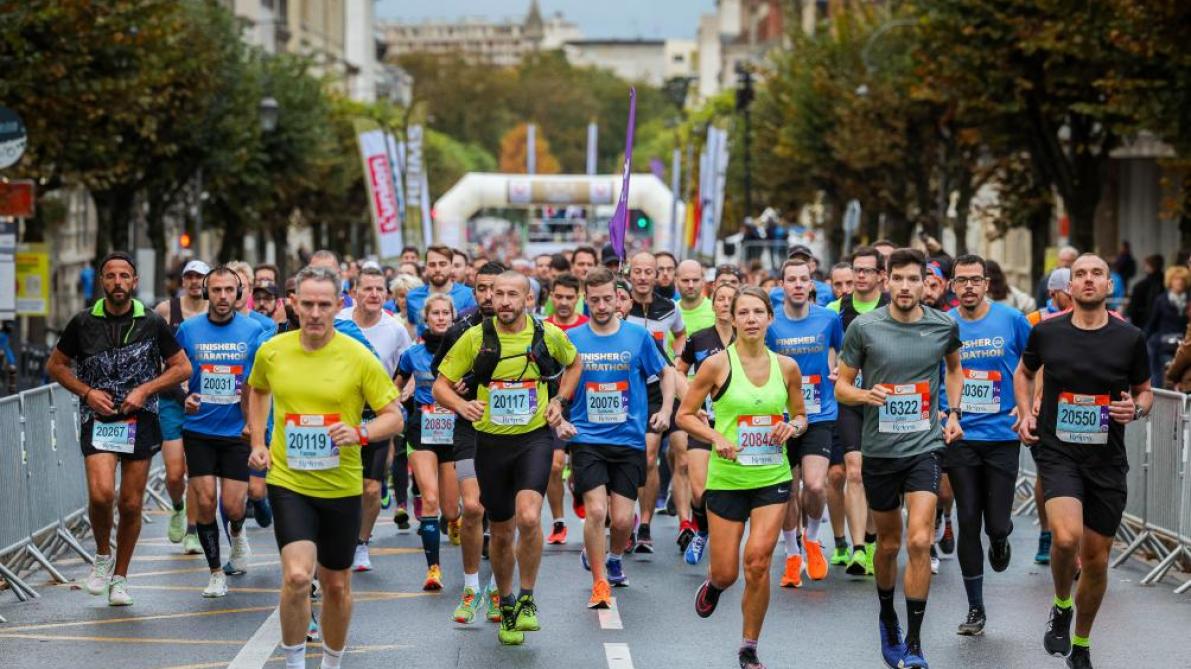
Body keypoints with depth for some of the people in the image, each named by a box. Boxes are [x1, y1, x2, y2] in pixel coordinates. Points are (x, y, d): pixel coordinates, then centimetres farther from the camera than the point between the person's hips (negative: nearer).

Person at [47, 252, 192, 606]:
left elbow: (182, 367, 6)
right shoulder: (83, 323, 0)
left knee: (131, 504, 3)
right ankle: (102, 556, 7)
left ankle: (120, 577, 20)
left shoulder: (152, 323, 0)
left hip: (140, 420, 1)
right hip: (98, 419, -1)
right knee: (101, 494, -20)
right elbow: (55, 365, 11)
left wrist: (144, 390, -7)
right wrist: (87, 392, -5)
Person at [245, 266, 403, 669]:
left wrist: (360, 432, -24)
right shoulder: (271, 351, -2)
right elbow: (258, 390, 21)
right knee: (297, 575, -20)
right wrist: (258, 442, 10)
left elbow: (394, 417, -4)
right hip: (288, 481, 0)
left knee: (337, 585, 12)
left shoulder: (359, 358, -9)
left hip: (341, 486, 0)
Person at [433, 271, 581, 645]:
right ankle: (506, 605, 34)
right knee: (501, 532, 11)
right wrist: (460, 404, -22)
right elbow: (440, 386, -1)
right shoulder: (475, 338, -5)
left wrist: (560, 400, 4)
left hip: (534, 438, -1)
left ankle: (527, 600, -4)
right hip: (492, 442, 1)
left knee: (528, 518, -24)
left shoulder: (548, 335, -3)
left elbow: (573, 364, 20)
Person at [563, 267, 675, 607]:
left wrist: (666, 409, 2)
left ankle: (613, 558, 34)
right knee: (596, 510, -16)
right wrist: (559, 419, -2)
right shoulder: (571, 339, 0)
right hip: (586, 439, -1)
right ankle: (600, 583, 0)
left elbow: (666, 372, 15)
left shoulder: (638, 336, 1)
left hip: (629, 439, 1)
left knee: (622, 519, 0)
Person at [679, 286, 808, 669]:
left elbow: (801, 416, 15)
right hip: (727, 478, -1)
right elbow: (684, 416, -2)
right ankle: (713, 586, 44)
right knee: (726, 572, 3)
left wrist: (792, 426, -8)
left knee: (758, 560, -13)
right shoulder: (717, 365, -7)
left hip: (773, 477, 1)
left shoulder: (786, 367, 2)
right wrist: (716, 437, -17)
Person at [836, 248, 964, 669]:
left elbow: (955, 368, 21)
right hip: (879, 449, 1)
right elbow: (841, 386, 1)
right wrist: (866, 394, -20)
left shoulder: (944, 326, -1)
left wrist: (954, 413, 9)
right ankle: (887, 617, 40)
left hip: (925, 447, -1)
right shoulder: (864, 327, -5)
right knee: (888, 543, 13)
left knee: (919, 541, -14)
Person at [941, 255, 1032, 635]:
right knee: (968, 521, 1)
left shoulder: (1011, 320, -3)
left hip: (1002, 435, -1)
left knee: (997, 524, -4)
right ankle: (975, 609, 12)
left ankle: (999, 542, 36)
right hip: (959, 436, 1)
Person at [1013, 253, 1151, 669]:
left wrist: (1136, 409, -10)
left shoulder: (1130, 338, -2)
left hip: (1107, 460, 2)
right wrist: (1026, 412, 4)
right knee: (1067, 537, -26)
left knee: (1096, 558, 8)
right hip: (1058, 452, -2)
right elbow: (1024, 372, 18)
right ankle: (1061, 607, 5)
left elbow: (1145, 391, 11)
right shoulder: (1046, 332, -2)